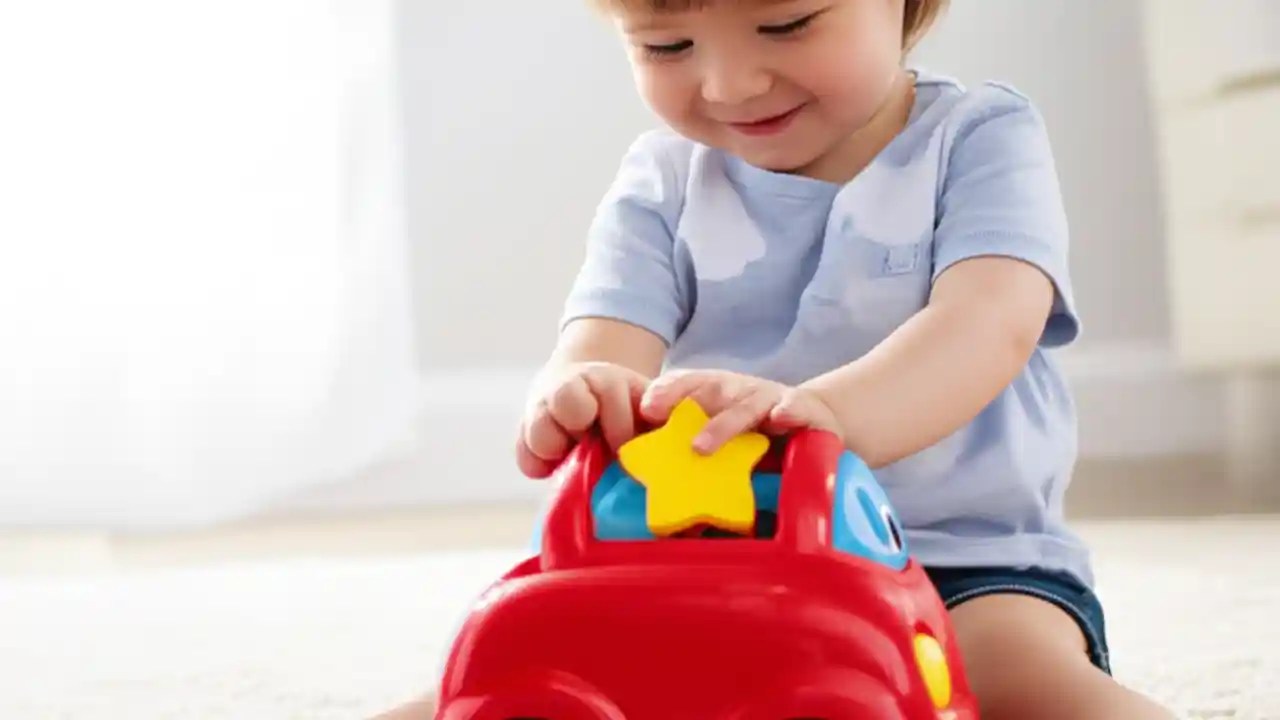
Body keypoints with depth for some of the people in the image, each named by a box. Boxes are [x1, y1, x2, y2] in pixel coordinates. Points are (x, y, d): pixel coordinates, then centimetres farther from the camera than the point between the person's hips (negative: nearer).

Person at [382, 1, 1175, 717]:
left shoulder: (978, 136, -3)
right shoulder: (662, 184, 6)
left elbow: (990, 323, -22)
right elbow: (602, 351, -10)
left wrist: (828, 414, -44)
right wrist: (573, 398, -38)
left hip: (967, 562, -2)